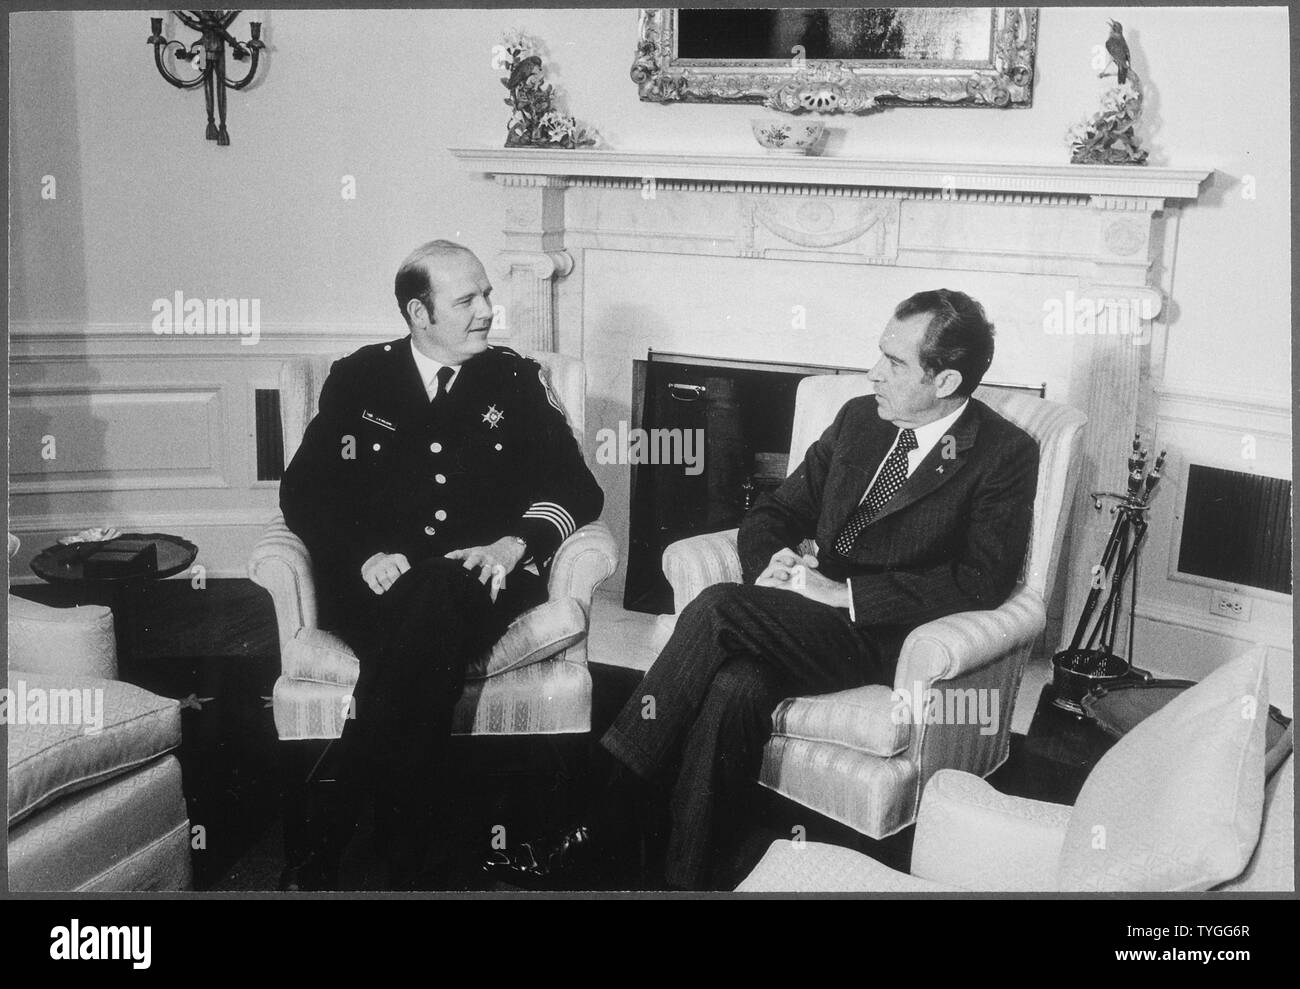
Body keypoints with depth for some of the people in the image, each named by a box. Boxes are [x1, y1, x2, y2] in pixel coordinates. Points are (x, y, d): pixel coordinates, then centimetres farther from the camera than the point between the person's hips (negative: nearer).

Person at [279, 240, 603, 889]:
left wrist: (515, 543, -10)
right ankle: (407, 861, -29)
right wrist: (366, 554, -9)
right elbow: (304, 490, 11)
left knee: (438, 597, -36)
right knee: (429, 642, -35)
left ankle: (328, 827, -33)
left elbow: (577, 488, 10)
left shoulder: (517, 380, 18)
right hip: (375, 584, 0)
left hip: (481, 581, 0)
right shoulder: (358, 378, 17)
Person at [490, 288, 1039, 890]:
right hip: (815, 617, 5)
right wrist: (773, 561, -6)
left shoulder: (1005, 455, -1)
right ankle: (686, 879, -22)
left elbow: (982, 581, -13)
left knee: (719, 607, -28)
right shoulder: (858, 419, 16)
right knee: (734, 689, -30)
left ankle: (592, 812, -23)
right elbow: (773, 513, 19)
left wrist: (845, 593, -18)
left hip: (886, 640, -5)